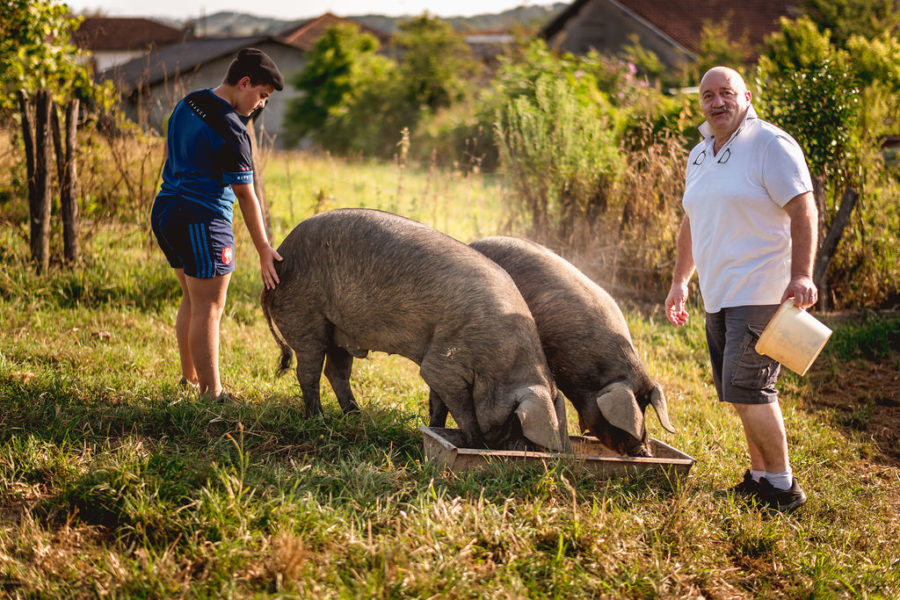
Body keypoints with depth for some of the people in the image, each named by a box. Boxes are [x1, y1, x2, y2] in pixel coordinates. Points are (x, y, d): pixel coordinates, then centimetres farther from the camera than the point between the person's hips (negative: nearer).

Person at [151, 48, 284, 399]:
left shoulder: (187, 103, 9)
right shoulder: (230, 130, -18)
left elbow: (169, 152, 22)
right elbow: (246, 196, -17)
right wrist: (264, 251, -14)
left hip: (166, 212, 10)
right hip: (202, 221, -9)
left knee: (192, 300, 21)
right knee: (208, 309, -4)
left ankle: (189, 377, 31)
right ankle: (211, 394, -1)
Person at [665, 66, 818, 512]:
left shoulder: (771, 145, -8)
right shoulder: (699, 155, 17)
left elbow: (803, 211, -14)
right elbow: (692, 223, 26)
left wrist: (801, 275, -24)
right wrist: (679, 282, 24)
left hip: (761, 292, -8)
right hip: (718, 296, 8)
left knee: (747, 390, -11)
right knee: (741, 393, 10)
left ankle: (782, 486, -1)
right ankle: (759, 476, 19)